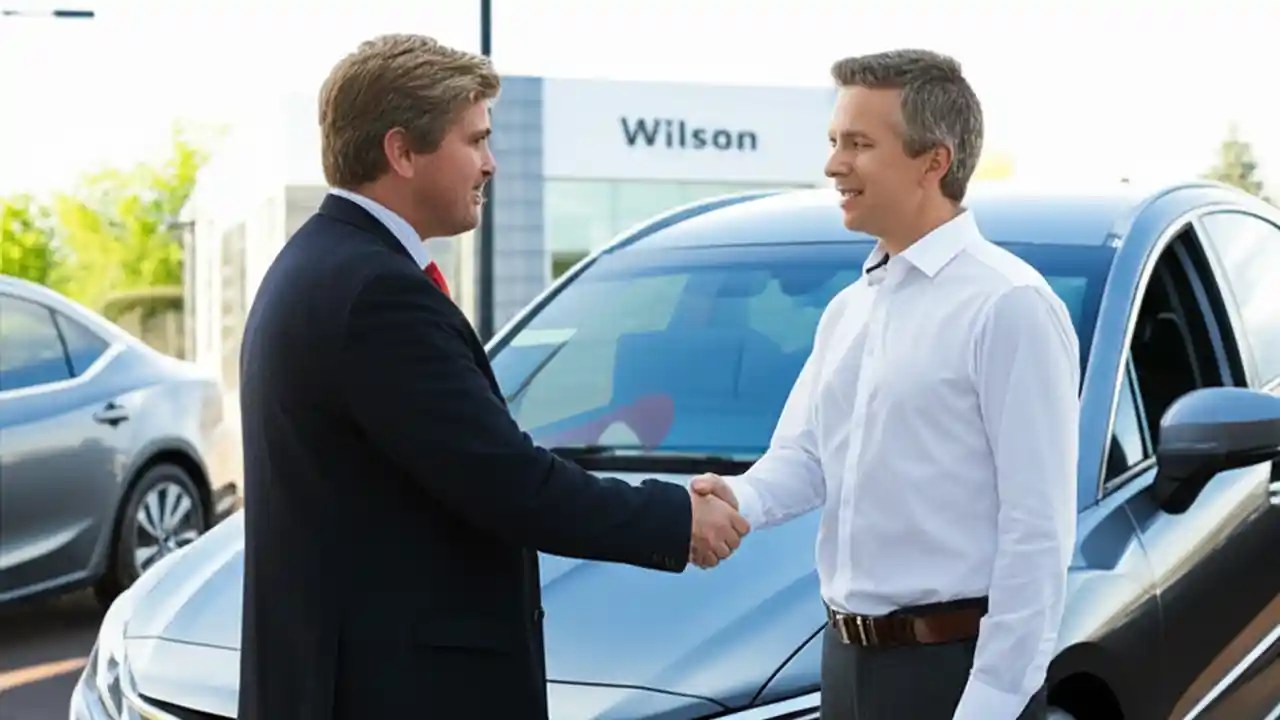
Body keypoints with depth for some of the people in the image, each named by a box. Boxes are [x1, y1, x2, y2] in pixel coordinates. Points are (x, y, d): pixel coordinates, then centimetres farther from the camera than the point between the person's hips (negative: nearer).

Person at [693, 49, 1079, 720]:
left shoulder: (1008, 305, -14)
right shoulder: (847, 309, 13)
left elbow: (1038, 529, -17)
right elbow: (801, 458, 12)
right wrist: (737, 499, -10)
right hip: (849, 661, 8)